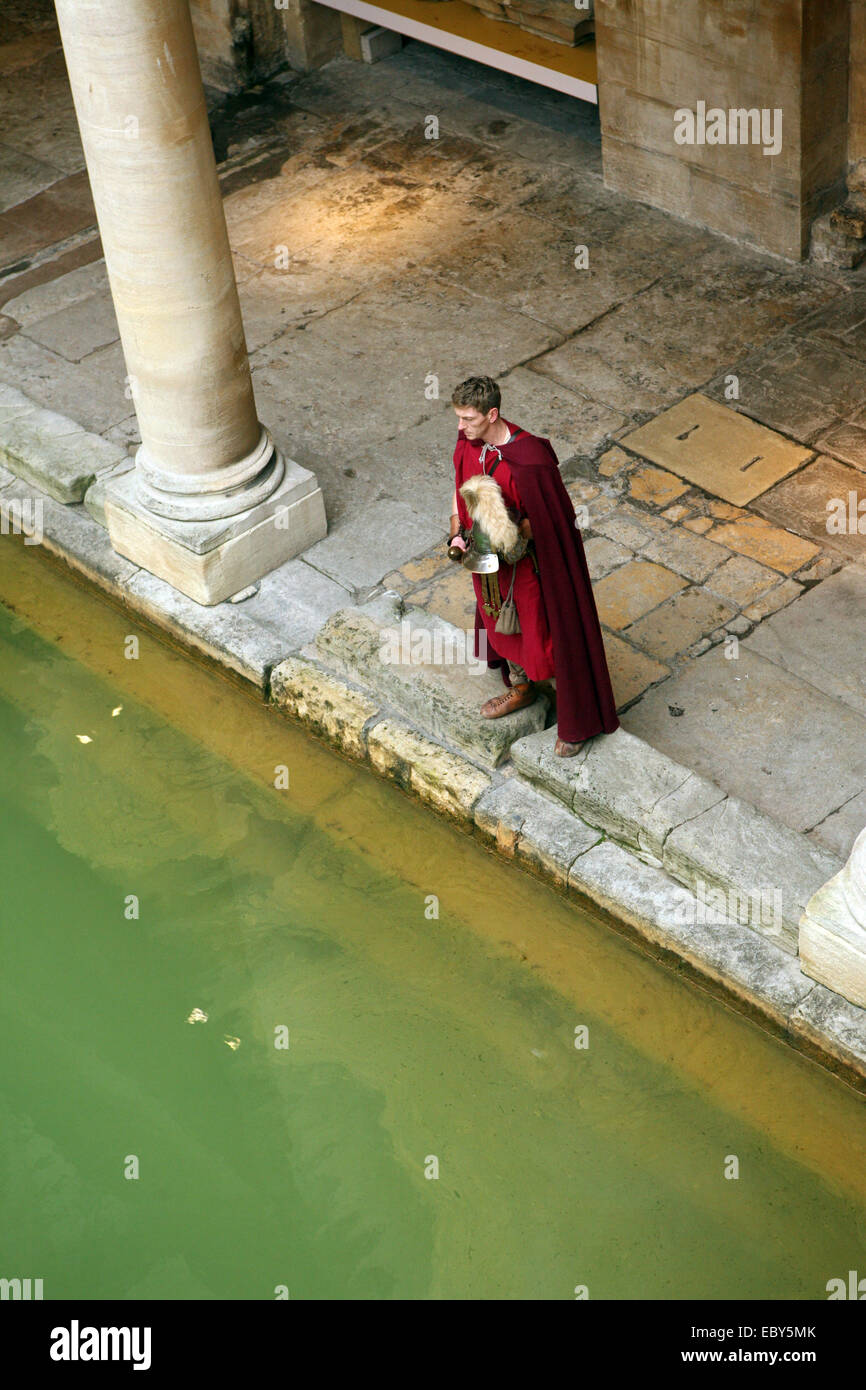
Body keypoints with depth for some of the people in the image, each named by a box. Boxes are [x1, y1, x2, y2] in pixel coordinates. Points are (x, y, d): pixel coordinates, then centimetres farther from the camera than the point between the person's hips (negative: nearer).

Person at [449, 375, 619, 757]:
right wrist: (457, 534, -8)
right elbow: (460, 491, 5)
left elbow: (545, 516, -21)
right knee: (501, 624, 26)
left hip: (530, 562, -7)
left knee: (544, 633, 8)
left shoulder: (528, 458, -32)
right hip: (489, 558, 7)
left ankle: (574, 718, 28)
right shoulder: (467, 443, -10)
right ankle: (519, 689, 54)